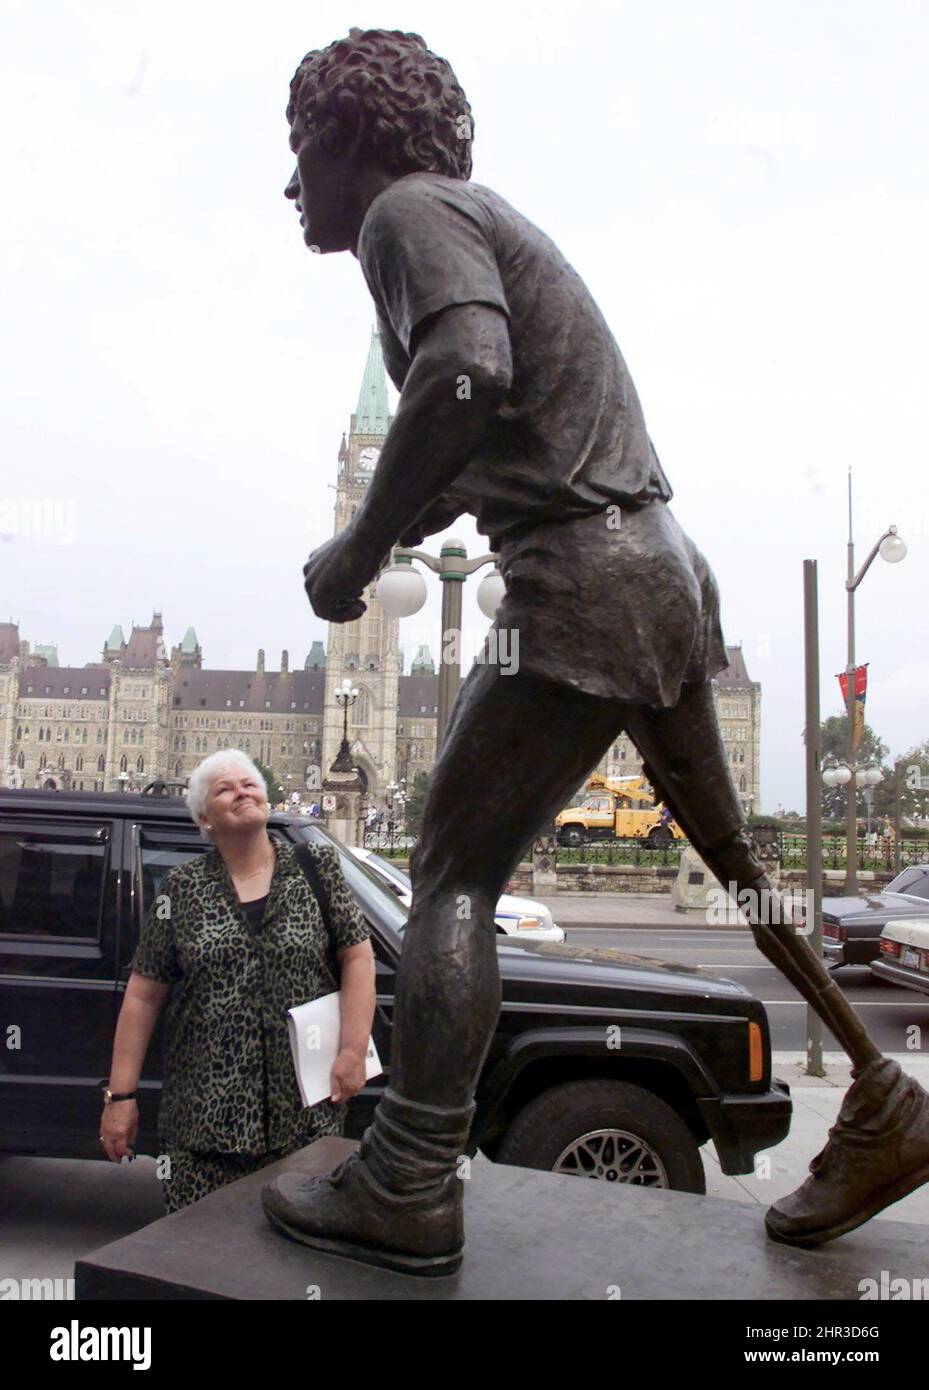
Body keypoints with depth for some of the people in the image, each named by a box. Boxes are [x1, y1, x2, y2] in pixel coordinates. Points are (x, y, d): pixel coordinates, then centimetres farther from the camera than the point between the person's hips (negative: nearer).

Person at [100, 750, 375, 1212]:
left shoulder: (317, 867, 2)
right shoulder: (182, 889, 3)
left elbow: (357, 956, 2)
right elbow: (143, 995, 4)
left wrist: (352, 1051, -7)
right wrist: (120, 1095, 1)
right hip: (205, 1114, 0)